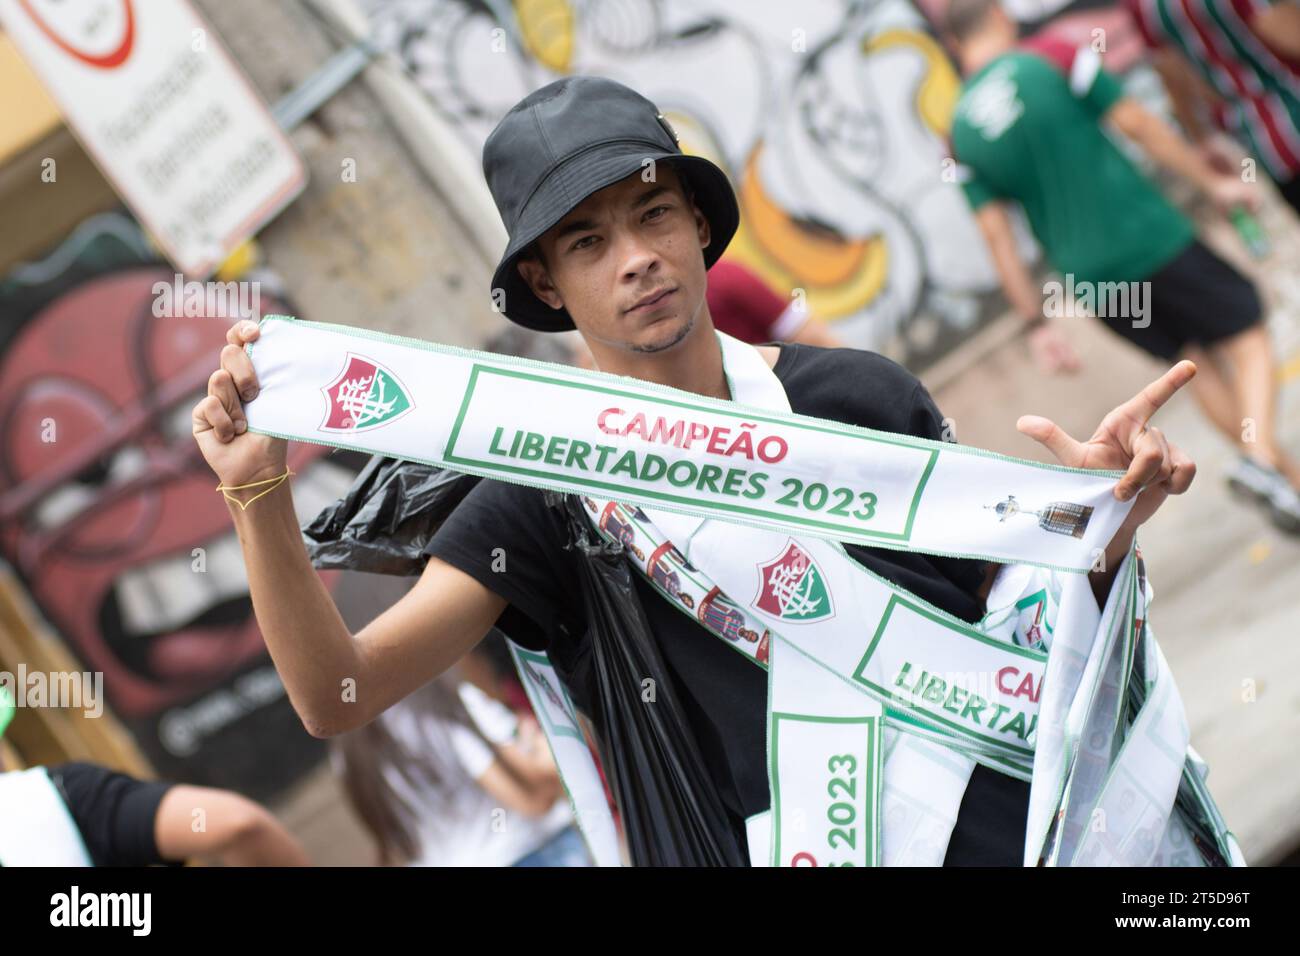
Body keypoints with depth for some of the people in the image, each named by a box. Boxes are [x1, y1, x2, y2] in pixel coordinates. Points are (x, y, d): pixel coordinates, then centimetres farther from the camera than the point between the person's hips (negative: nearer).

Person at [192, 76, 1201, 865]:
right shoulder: (546, 493, -6)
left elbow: (1016, 604, 7)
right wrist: (260, 494, -26)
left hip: (1022, 832, -1)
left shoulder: (860, 398, -3)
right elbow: (338, 695, -13)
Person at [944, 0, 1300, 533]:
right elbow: (1138, 126, -5)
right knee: (1247, 339, 6)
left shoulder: (960, 134, 5)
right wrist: (1212, 181, 5)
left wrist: (1037, 323, 7)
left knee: (1196, 357, 20)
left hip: (1090, 278, 5)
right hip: (1152, 239, -4)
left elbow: (997, 237, 3)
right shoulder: (1051, 57, -5)